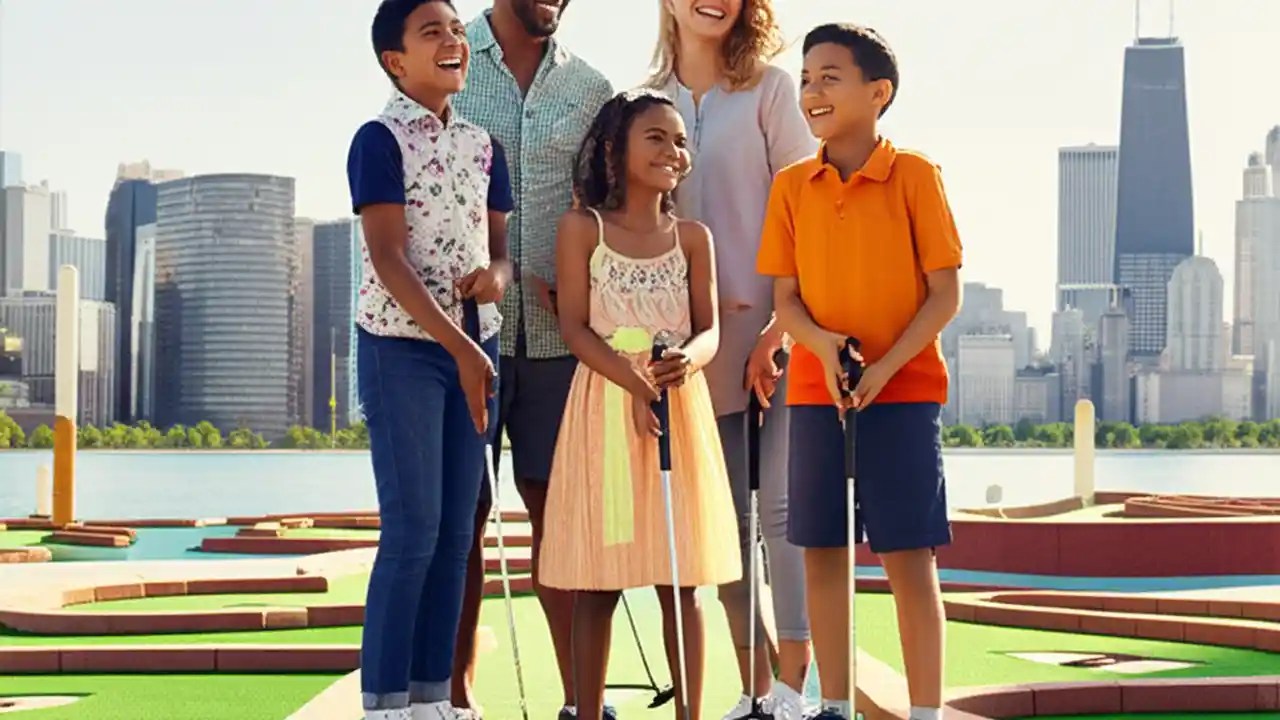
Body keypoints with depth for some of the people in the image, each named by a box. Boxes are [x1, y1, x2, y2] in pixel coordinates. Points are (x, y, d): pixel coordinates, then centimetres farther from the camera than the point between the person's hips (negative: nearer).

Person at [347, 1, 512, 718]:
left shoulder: (480, 142, 12)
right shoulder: (380, 139, -7)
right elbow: (388, 258, -14)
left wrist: (498, 273, -8)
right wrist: (458, 346, -20)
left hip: (477, 345, 6)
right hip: (404, 345, -6)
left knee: (457, 529, 5)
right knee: (413, 526, -9)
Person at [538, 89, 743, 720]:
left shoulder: (691, 236, 8)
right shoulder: (583, 227, 0)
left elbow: (709, 329, 6)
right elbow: (575, 327, -5)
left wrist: (686, 361, -18)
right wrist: (634, 380, -19)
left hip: (680, 405, 2)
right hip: (604, 402, -2)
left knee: (680, 582, 3)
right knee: (597, 580, 0)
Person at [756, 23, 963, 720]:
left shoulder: (915, 176, -5)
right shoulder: (792, 185, 5)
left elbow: (945, 294, -6)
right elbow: (785, 297, 6)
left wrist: (885, 367, -16)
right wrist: (823, 345, -15)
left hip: (903, 389, -4)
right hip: (815, 391, 4)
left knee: (908, 555, -3)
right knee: (821, 549, 6)